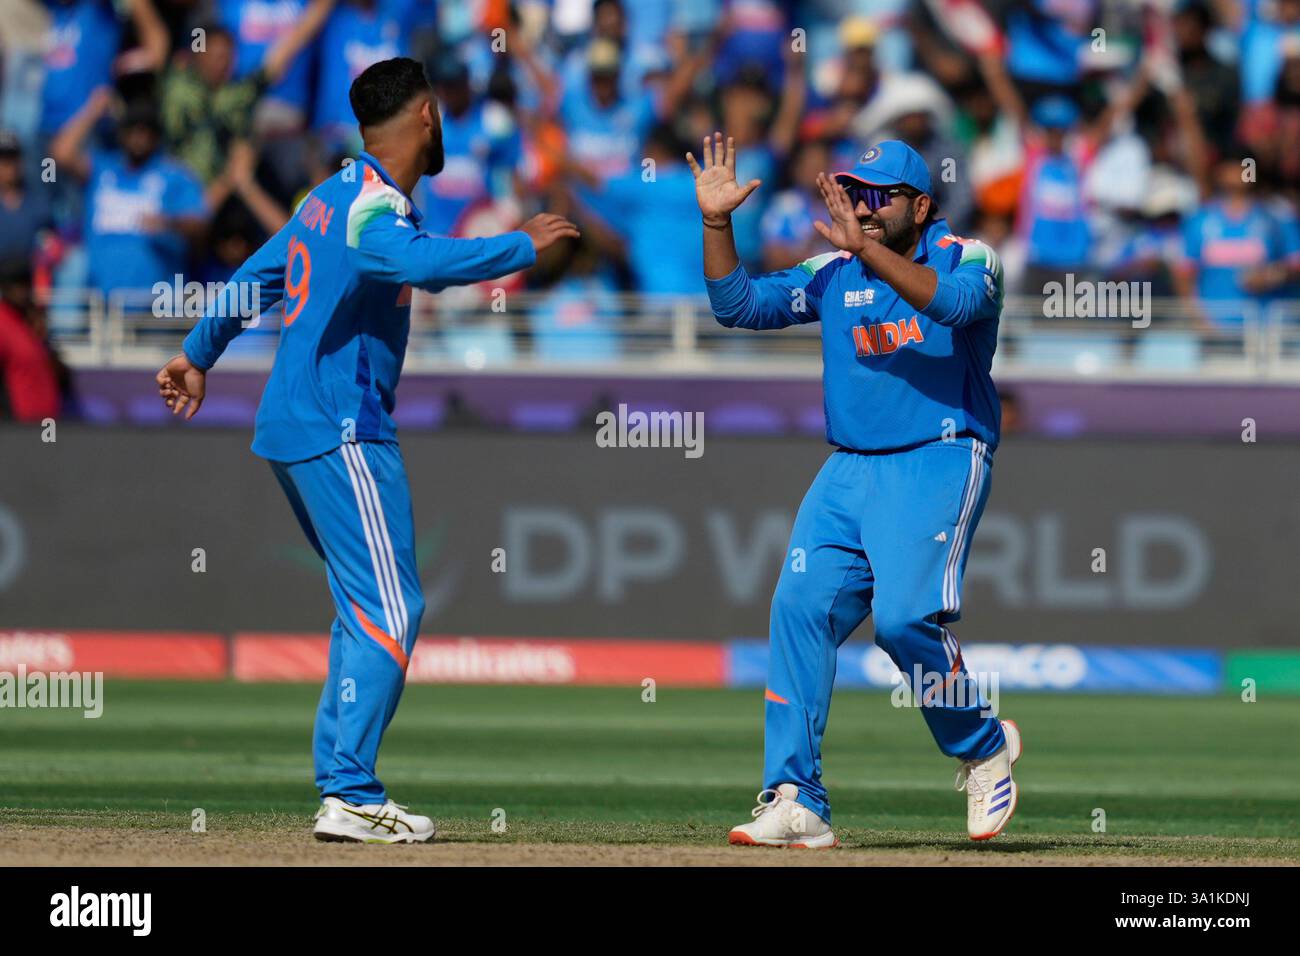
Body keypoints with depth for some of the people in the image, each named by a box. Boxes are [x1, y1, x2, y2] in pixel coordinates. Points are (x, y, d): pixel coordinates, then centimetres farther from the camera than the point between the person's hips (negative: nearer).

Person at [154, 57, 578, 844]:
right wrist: (523, 247, -30)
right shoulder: (374, 206, -15)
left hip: (293, 429, 10)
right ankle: (350, 796, -17)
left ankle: (339, 782, 13)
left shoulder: (335, 197, 15)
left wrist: (198, 356, 36)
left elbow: (256, 275, 25)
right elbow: (422, 262, -37)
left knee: (366, 605, 16)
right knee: (390, 610, -12)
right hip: (341, 434, -10)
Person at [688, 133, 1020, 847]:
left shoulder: (965, 257, -1)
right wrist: (717, 224, -3)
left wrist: (865, 249, -32)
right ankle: (795, 802, -10)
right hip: (848, 468, 6)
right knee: (800, 607, -10)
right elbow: (739, 304, 10)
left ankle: (983, 747, 7)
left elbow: (957, 303, -24)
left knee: (904, 617, -20)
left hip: (938, 464, -6)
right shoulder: (834, 272, 14)